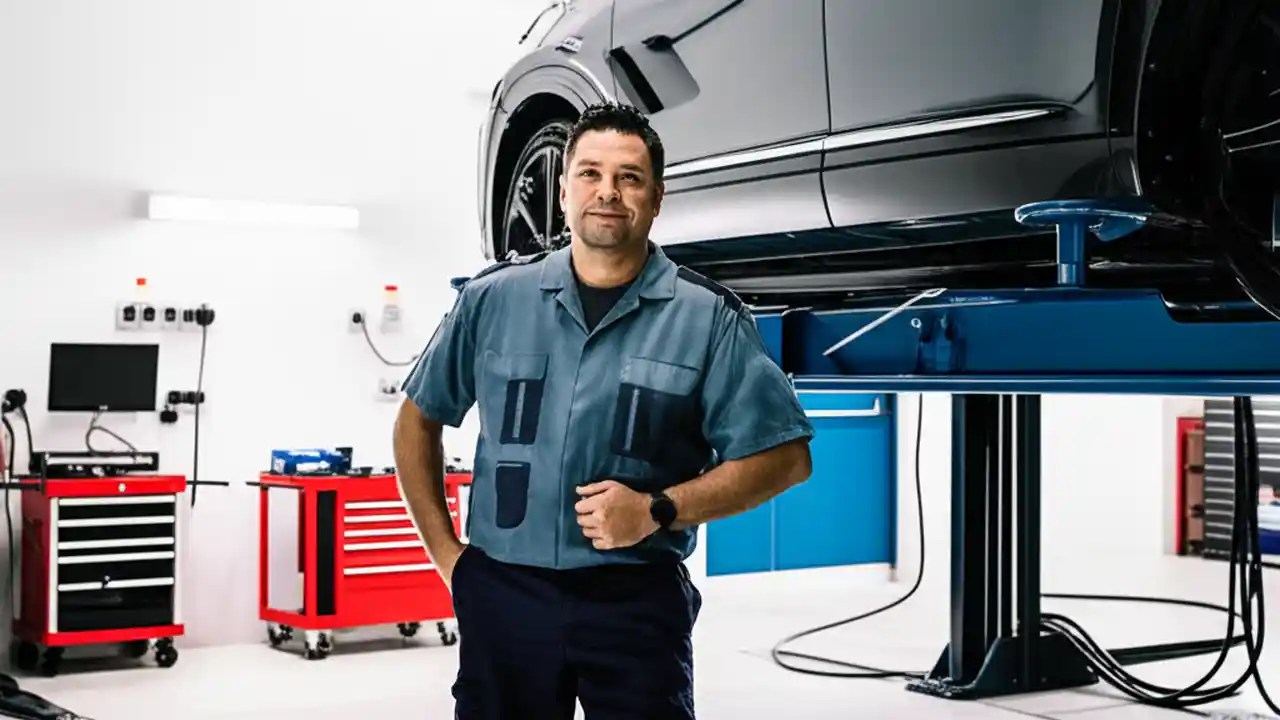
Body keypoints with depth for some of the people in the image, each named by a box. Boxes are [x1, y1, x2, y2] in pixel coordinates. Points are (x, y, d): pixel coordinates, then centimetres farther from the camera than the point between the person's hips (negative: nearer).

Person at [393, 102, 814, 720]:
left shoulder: (709, 317, -3)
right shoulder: (493, 299, 4)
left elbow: (783, 457, -4)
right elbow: (418, 420, 14)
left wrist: (658, 510, -15)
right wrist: (445, 551, 7)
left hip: (638, 602, -2)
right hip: (503, 595, 2)